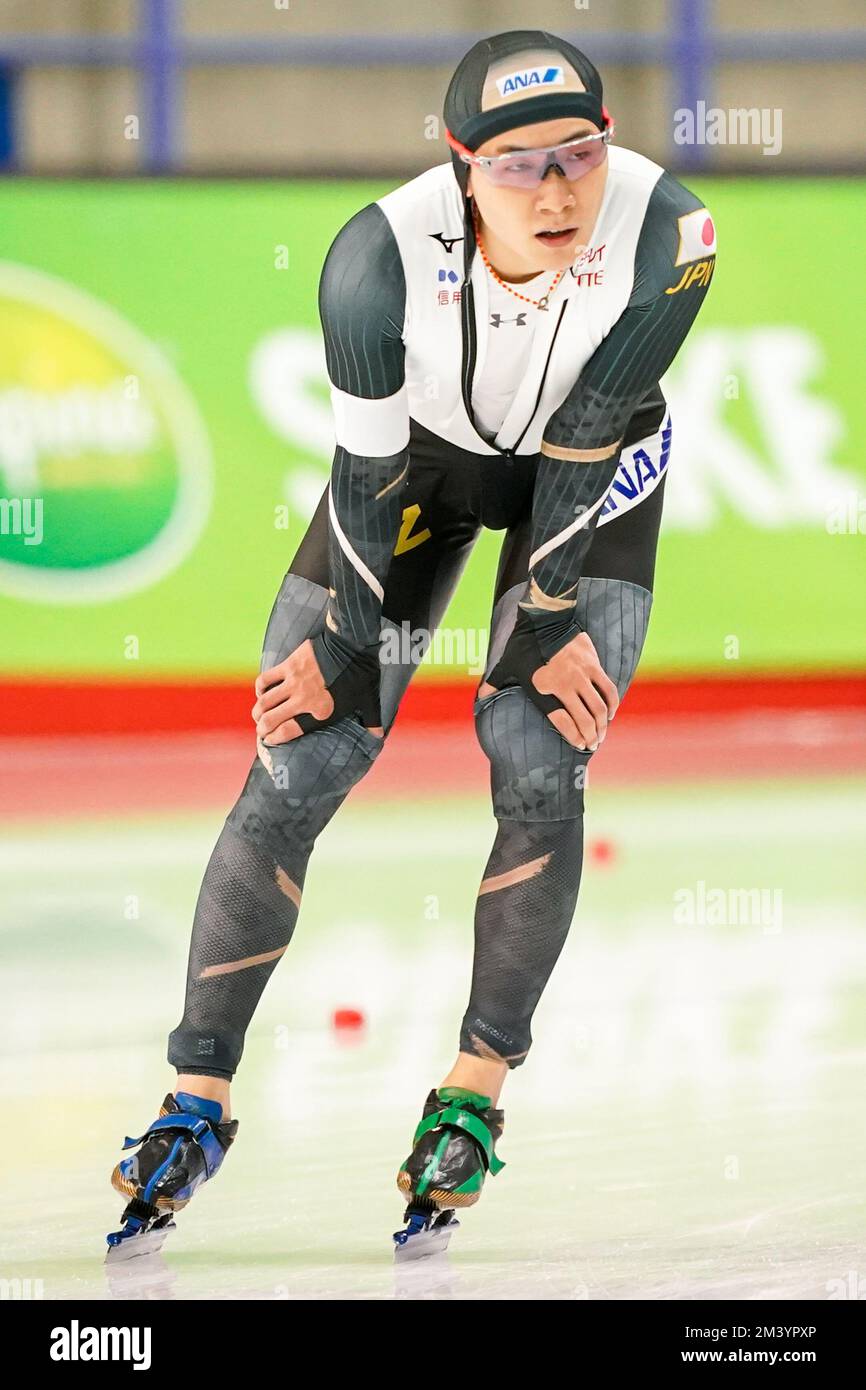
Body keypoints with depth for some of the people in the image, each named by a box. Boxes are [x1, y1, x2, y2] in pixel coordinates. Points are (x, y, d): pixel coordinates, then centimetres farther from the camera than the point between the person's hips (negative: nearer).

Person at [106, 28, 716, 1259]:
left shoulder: (667, 235, -33)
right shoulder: (381, 257, -33)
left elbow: (585, 450, -23)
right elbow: (369, 471, -20)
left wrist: (545, 619, -19)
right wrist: (350, 644, -12)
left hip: (593, 467, 0)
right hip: (423, 454, 0)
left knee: (537, 760, -17)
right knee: (294, 770, -6)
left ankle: (476, 1091, 0)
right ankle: (199, 1100, 5)